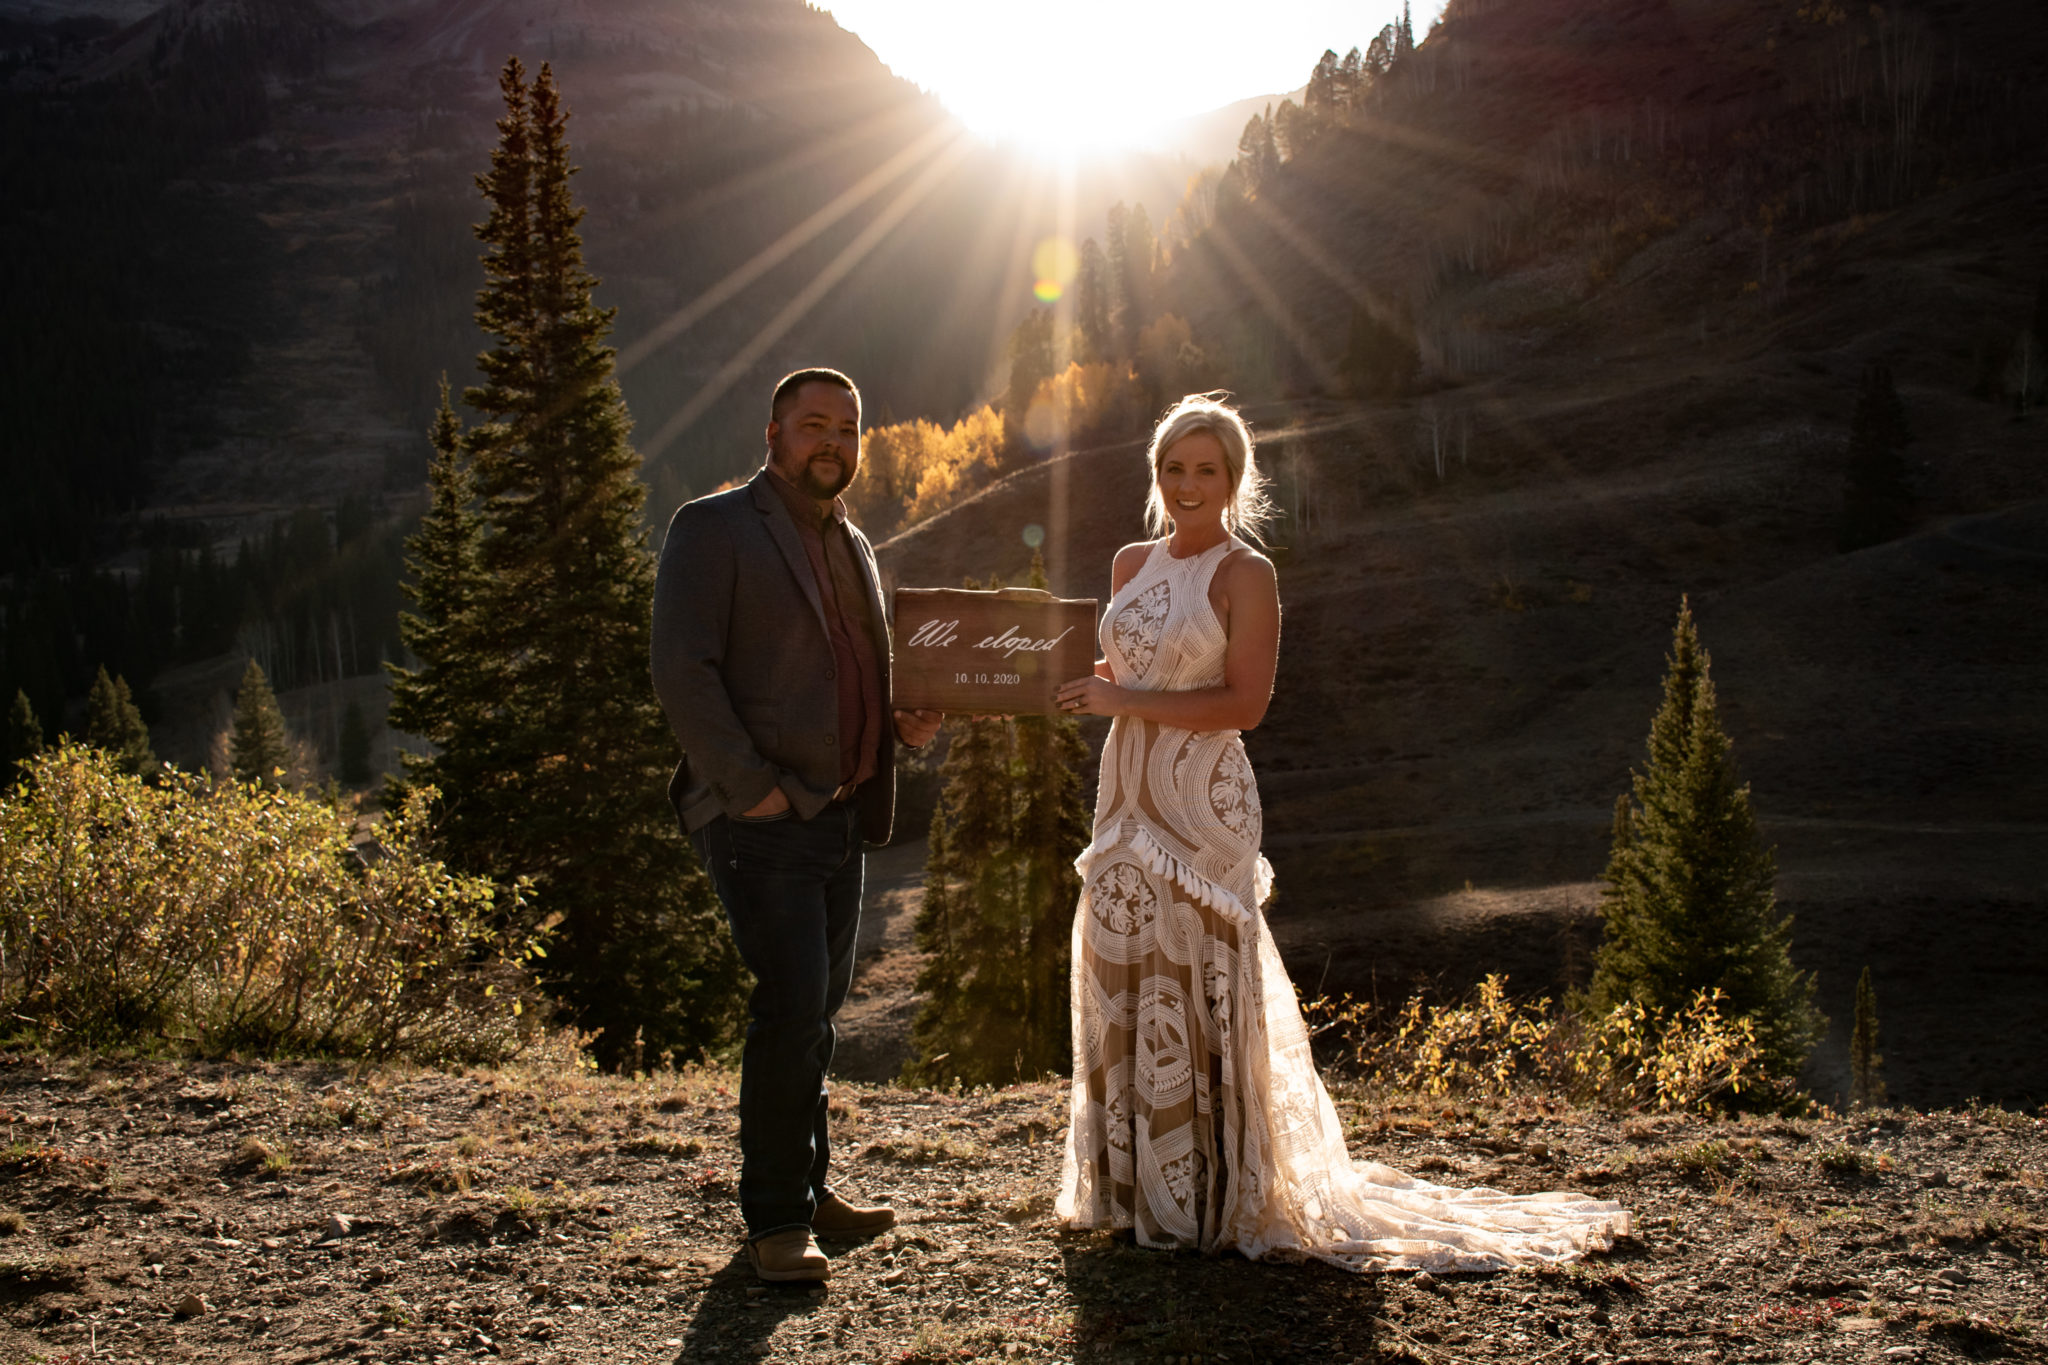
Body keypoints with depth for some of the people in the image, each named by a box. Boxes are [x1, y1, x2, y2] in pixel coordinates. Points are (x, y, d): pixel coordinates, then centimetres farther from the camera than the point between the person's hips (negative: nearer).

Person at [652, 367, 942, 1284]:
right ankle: (775, 1221, -1)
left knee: (819, 1008, 14)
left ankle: (809, 1190, 26)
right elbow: (682, 670, -14)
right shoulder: (714, 529, -5)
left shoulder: (853, 547, 19)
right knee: (792, 1005, -13)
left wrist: (907, 725, 7)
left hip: (838, 816, 8)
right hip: (759, 820, -8)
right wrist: (752, 788, -18)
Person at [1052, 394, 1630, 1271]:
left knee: (1195, 991, -4)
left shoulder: (1245, 574, -6)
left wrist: (1127, 702, -15)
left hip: (1202, 804, -7)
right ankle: (1136, 1192, 21)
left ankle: (1212, 1200, 7)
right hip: (1128, 796, 7)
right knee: (1121, 989, 9)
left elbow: (1244, 703, -15)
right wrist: (1084, 686, 2)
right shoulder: (1132, 565, 14)